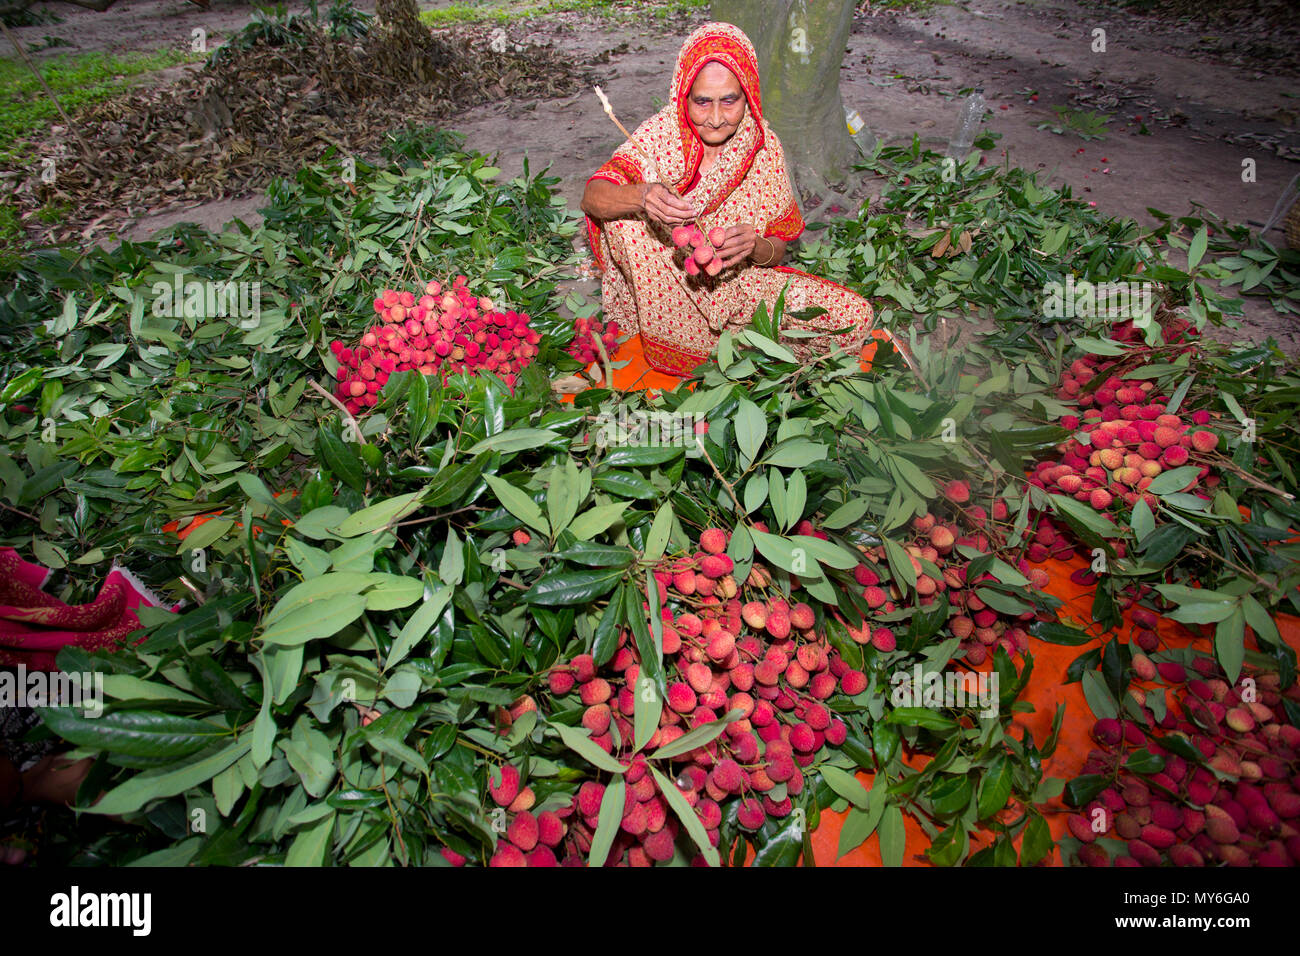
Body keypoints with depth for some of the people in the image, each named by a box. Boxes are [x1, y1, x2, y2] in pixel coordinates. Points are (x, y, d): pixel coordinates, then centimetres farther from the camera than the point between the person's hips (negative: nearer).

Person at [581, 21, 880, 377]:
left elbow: (776, 252, -2)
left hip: (738, 283, 2)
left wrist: (754, 246, -27)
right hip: (664, 290, -1)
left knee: (855, 318, -13)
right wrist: (642, 196, -45)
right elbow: (592, 197, -23)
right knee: (622, 208, -28)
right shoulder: (661, 133, -11)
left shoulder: (763, 146, -6)